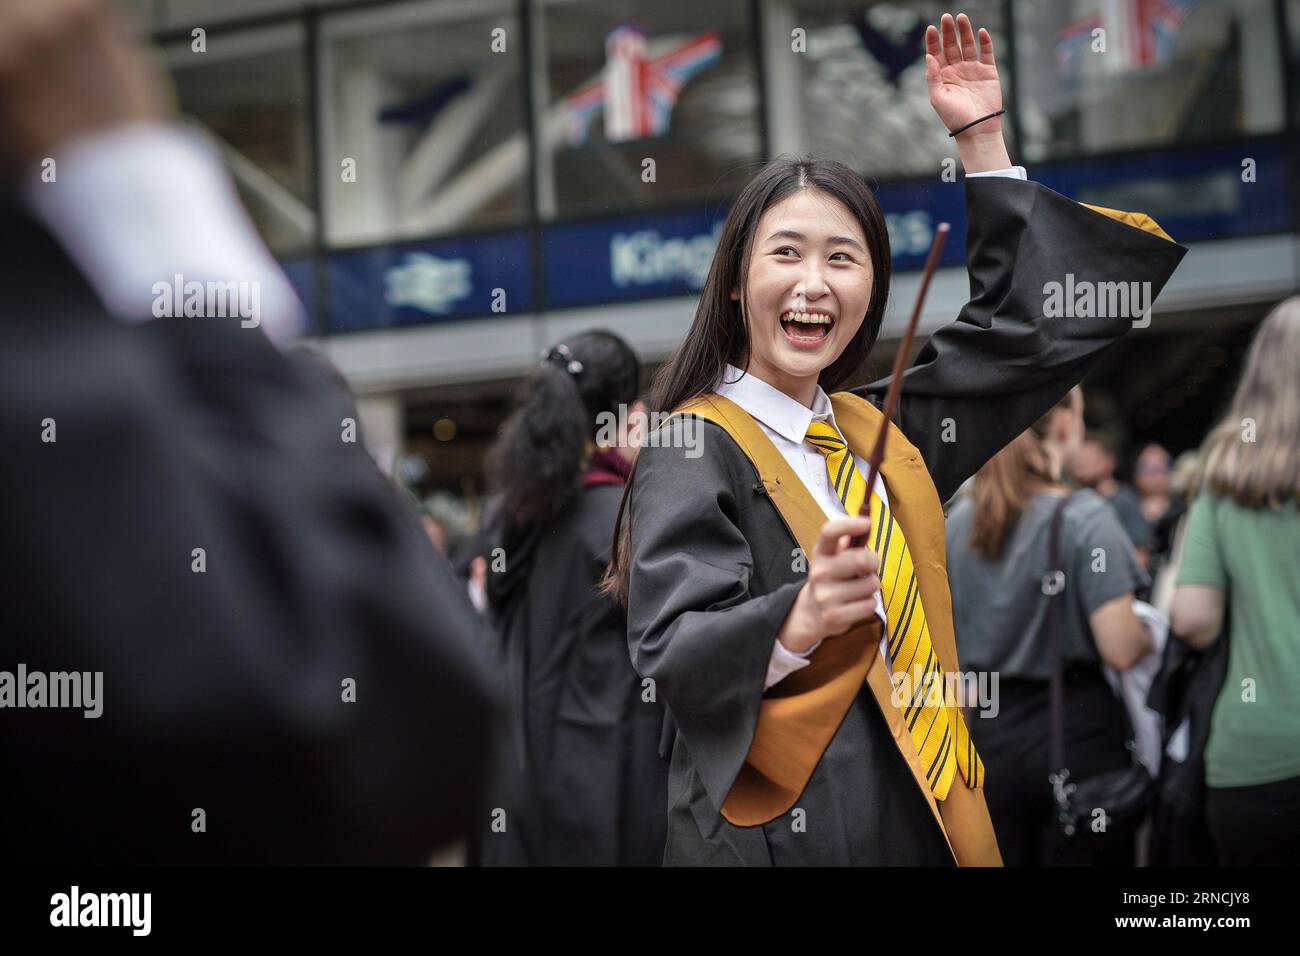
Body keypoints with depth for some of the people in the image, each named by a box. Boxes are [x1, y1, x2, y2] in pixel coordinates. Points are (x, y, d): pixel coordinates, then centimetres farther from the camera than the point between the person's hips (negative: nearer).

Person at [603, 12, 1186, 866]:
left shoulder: (877, 433, 10)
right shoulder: (693, 449, -8)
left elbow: (1033, 330, 19)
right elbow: (673, 653, -19)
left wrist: (983, 141, 16)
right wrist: (797, 624, -38)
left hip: (923, 818, 7)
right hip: (779, 830, -6)